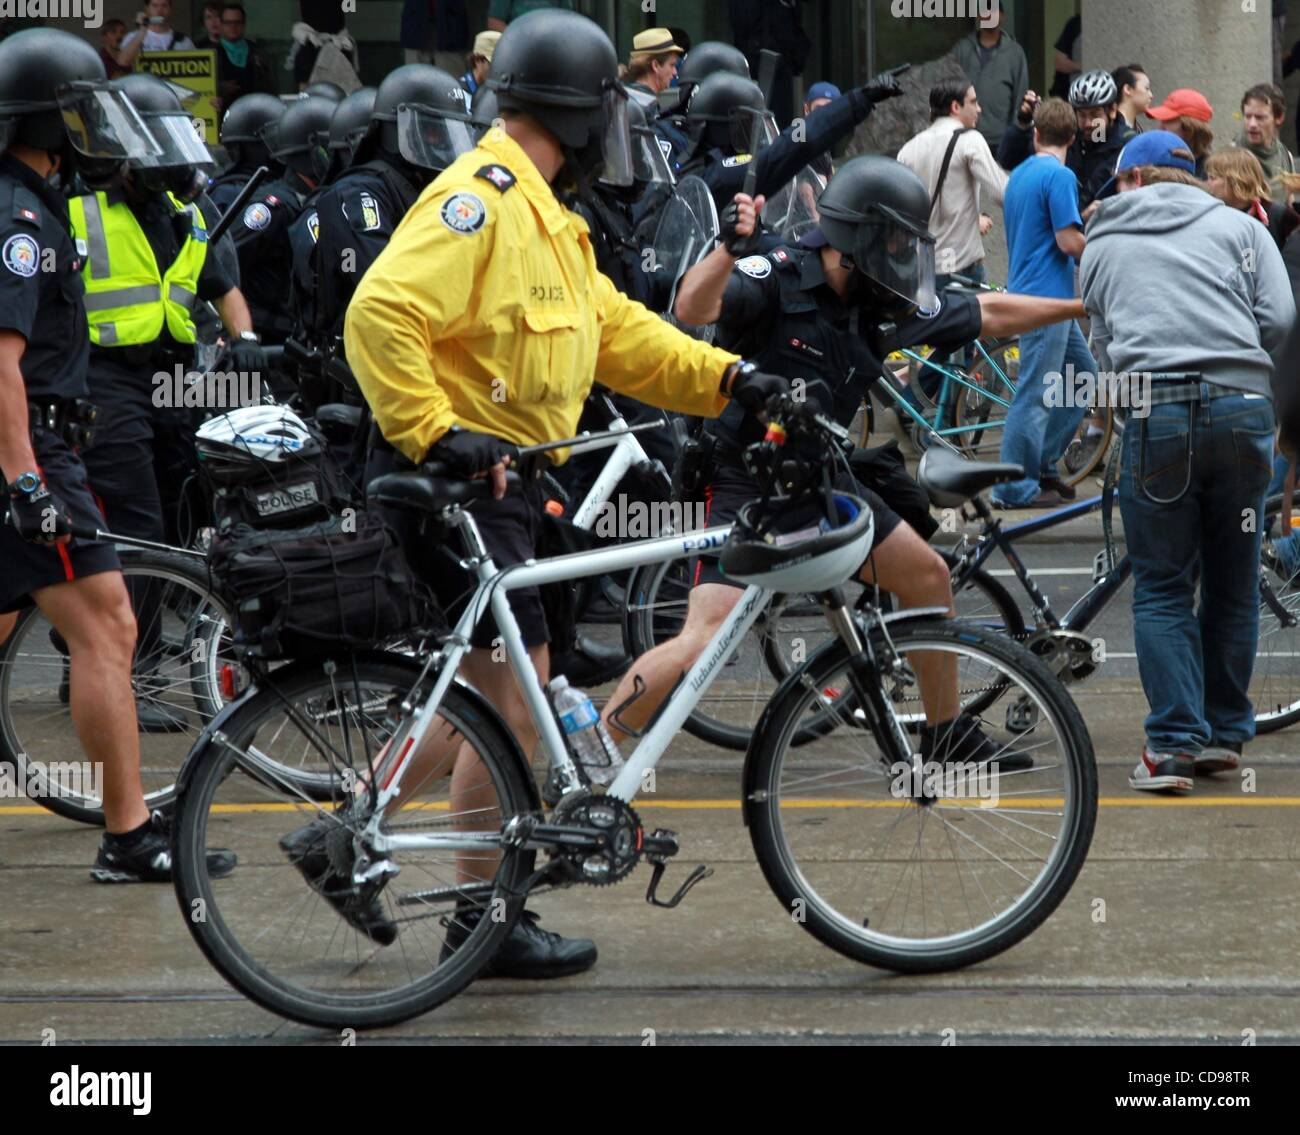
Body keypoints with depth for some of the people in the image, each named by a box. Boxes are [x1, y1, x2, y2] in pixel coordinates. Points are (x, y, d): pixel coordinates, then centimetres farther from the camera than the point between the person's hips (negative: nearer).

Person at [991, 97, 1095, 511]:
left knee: (1083, 375, 16)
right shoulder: (1059, 176, -13)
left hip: (1025, 288, 9)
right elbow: (1069, 242, -17)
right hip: (1047, 296, -9)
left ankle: (1042, 464, 16)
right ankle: (1016, 488, -5)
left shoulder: (1019, 175, 15)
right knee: (1036, 391, -6)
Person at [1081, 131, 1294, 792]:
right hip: (1244, 408, 1)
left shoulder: (1101, 246, 18)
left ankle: (1173, 745, -5)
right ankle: (1226, 734, 20)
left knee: (1161, 589, 5)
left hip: (1155, 413, -1)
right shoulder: (1238, 227, 14)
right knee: (1234, 582, 13)